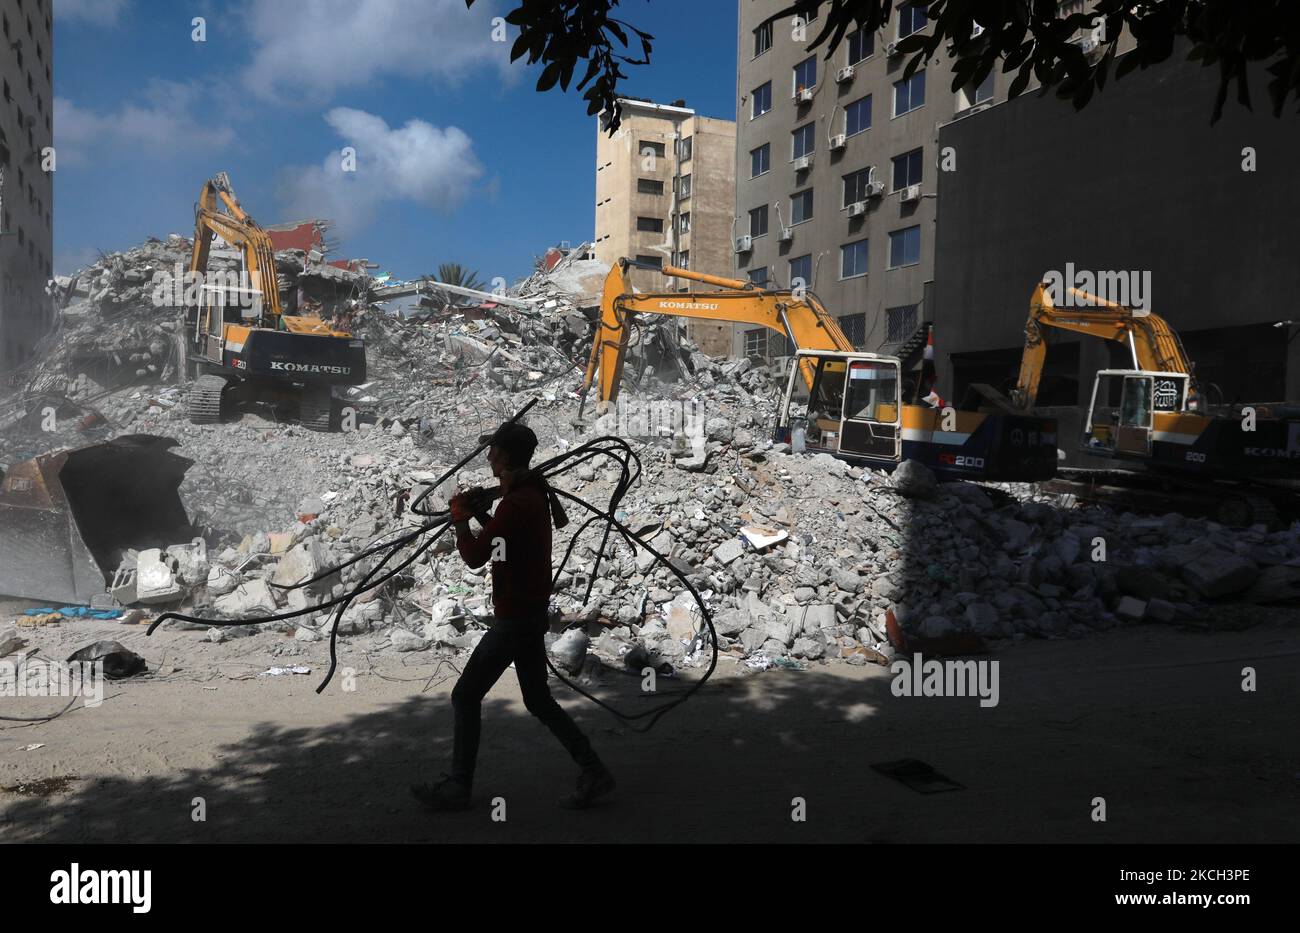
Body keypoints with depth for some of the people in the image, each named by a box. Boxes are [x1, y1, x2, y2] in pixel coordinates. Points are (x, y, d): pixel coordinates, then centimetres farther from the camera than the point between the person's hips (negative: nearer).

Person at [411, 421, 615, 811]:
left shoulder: (516, 503, -23)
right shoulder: (536, 493, 9)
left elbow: (475, 556, -22)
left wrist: (460, 521, -5)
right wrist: (481, 513, 11)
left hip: (515, 619, -10)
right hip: (533, 614, 10)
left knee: (465, 696, 3)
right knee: (539, 700, 16)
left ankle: (458, 788, 14)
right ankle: (593, 772, 15)